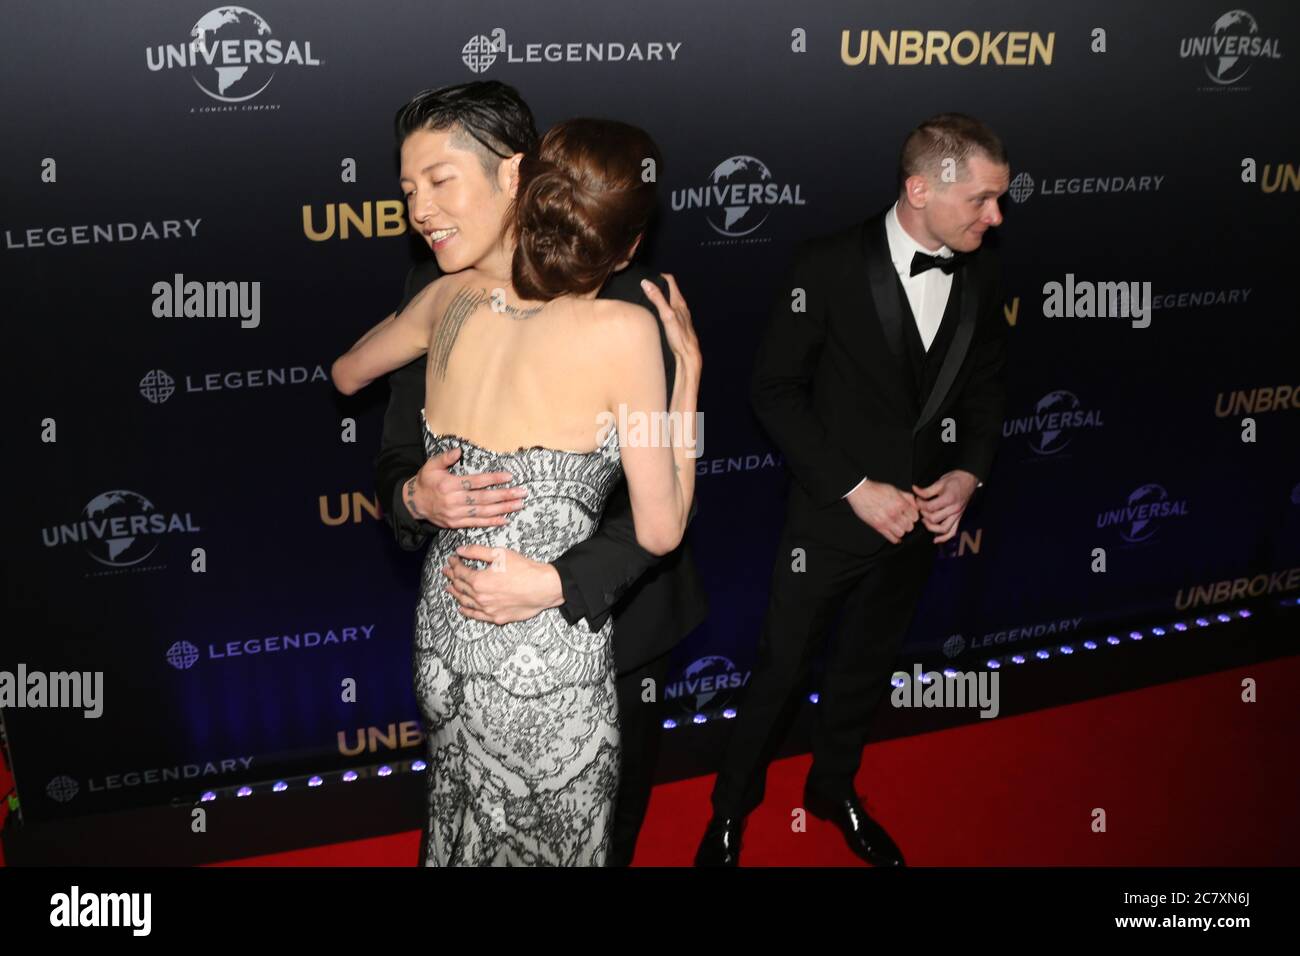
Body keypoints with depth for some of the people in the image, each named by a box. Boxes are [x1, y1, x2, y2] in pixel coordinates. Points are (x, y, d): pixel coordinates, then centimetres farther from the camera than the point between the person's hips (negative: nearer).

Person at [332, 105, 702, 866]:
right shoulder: (624, 329, -19)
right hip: (548, 654, -5)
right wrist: (688, 367, -6)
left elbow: (347, 374, 18)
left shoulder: (450, 298, -3)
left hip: (445, 628, 5)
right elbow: (660, 530, -12)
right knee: (552, 844, 17)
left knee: (466, 830, 25)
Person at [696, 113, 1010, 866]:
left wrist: (969, 474, -11)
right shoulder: (831, 265, -19)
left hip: (922, 516, 4)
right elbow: (777, 390, -15)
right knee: (783, 670, 10)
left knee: (869, 664, 22)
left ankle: (833, 790, 45)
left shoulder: (980, 275, -5)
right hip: (831, 516, -4)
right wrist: (856, 489, -20)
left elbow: (986, 386, 7)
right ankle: (732, 809, 32)